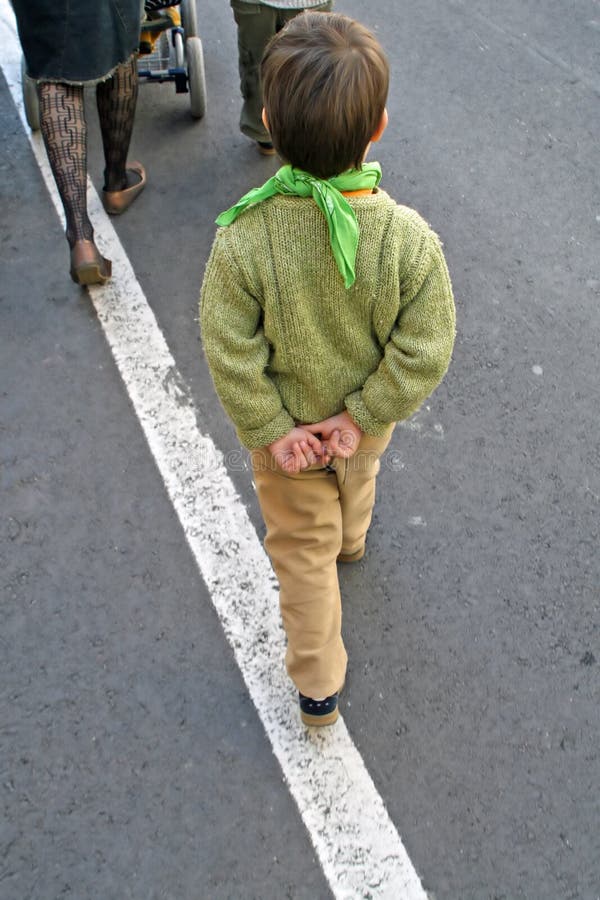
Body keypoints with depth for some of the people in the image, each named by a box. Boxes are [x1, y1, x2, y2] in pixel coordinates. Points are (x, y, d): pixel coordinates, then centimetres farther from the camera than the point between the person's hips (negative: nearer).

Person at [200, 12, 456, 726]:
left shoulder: (242, 240, -31)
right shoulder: (411, 240, -27)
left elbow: (231, 354, -23)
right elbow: (423, 353, -20)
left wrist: (270, 430, -10)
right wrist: (360, 416, -9)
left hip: (283, 430, -1)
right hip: (367, 417, 2)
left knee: (302, 551, 18)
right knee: (356, 479, 37)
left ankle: (318, 688, 33)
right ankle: (350, 541, 71)